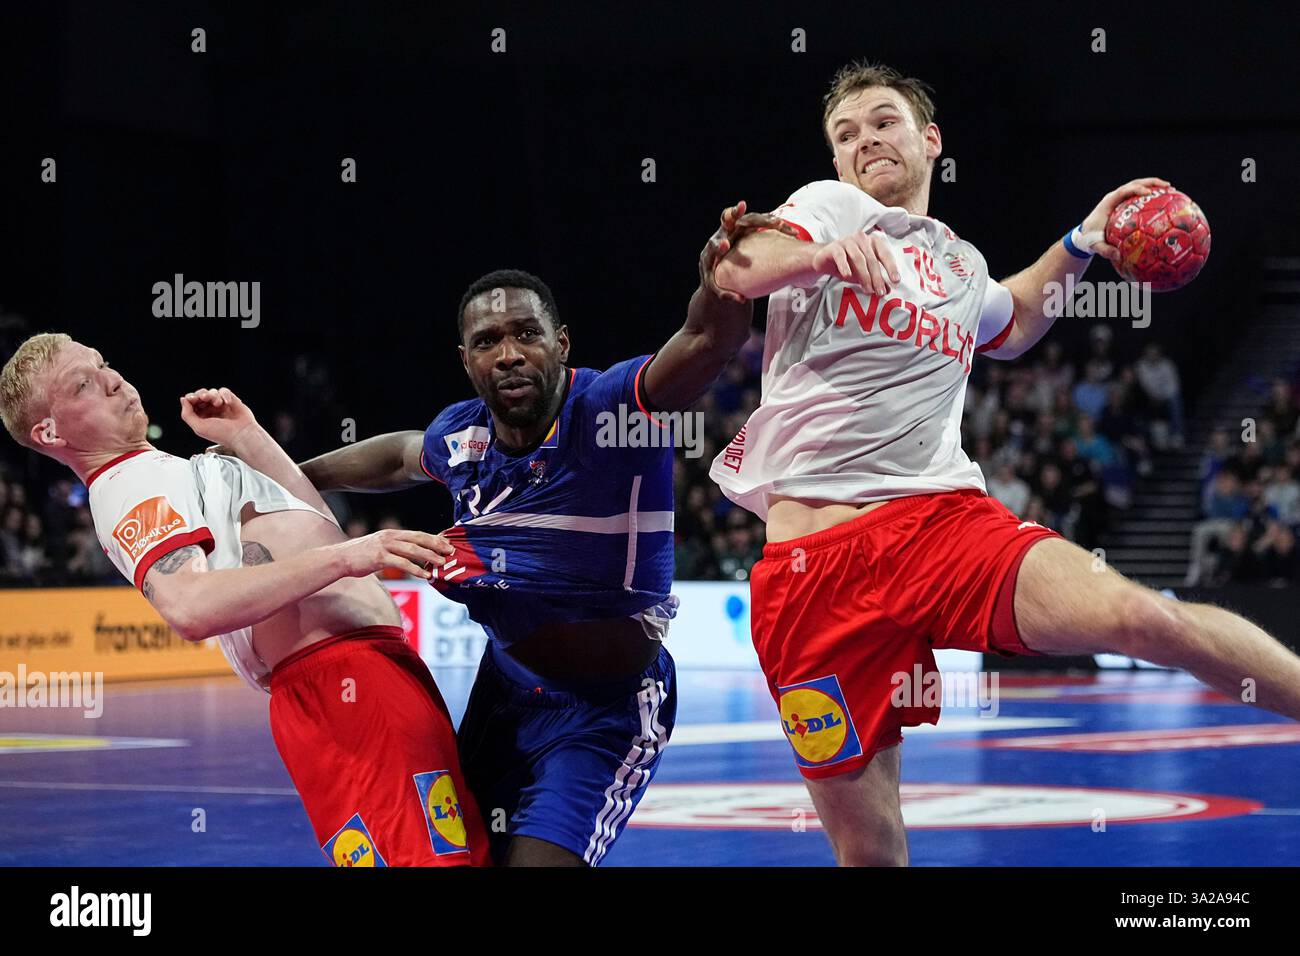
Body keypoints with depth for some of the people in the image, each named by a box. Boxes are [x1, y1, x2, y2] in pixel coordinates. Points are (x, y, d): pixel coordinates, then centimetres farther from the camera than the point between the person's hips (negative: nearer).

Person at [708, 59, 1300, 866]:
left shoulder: (959, 263, 24)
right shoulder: (829, 208, 9)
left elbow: (1011, 324, 50)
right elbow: (732, 271, -15)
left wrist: (1080, 245, 36)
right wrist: (823, 252, -34)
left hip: (947, 519, 3)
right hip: (815, 558, -3)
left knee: (1138, 616, -27)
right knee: (868, 846, -3)